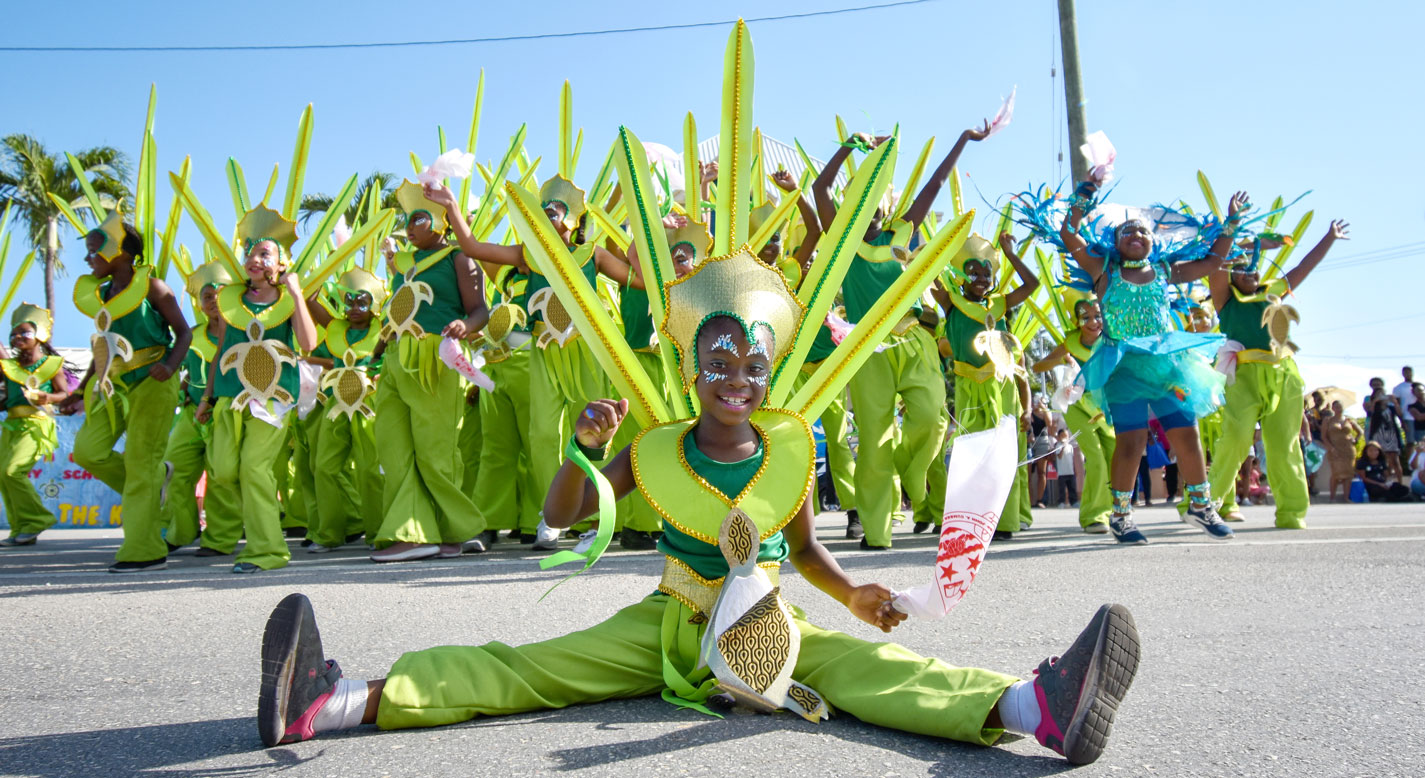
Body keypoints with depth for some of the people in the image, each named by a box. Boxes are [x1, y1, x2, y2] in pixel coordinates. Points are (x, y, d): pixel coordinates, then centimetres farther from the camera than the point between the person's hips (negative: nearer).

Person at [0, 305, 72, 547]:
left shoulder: (51, 364, 1)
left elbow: (64, 393, 0)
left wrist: (48, 397, -18)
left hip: (36, 424, -6)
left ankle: (36, 520, -6)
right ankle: (21, 529, 11)